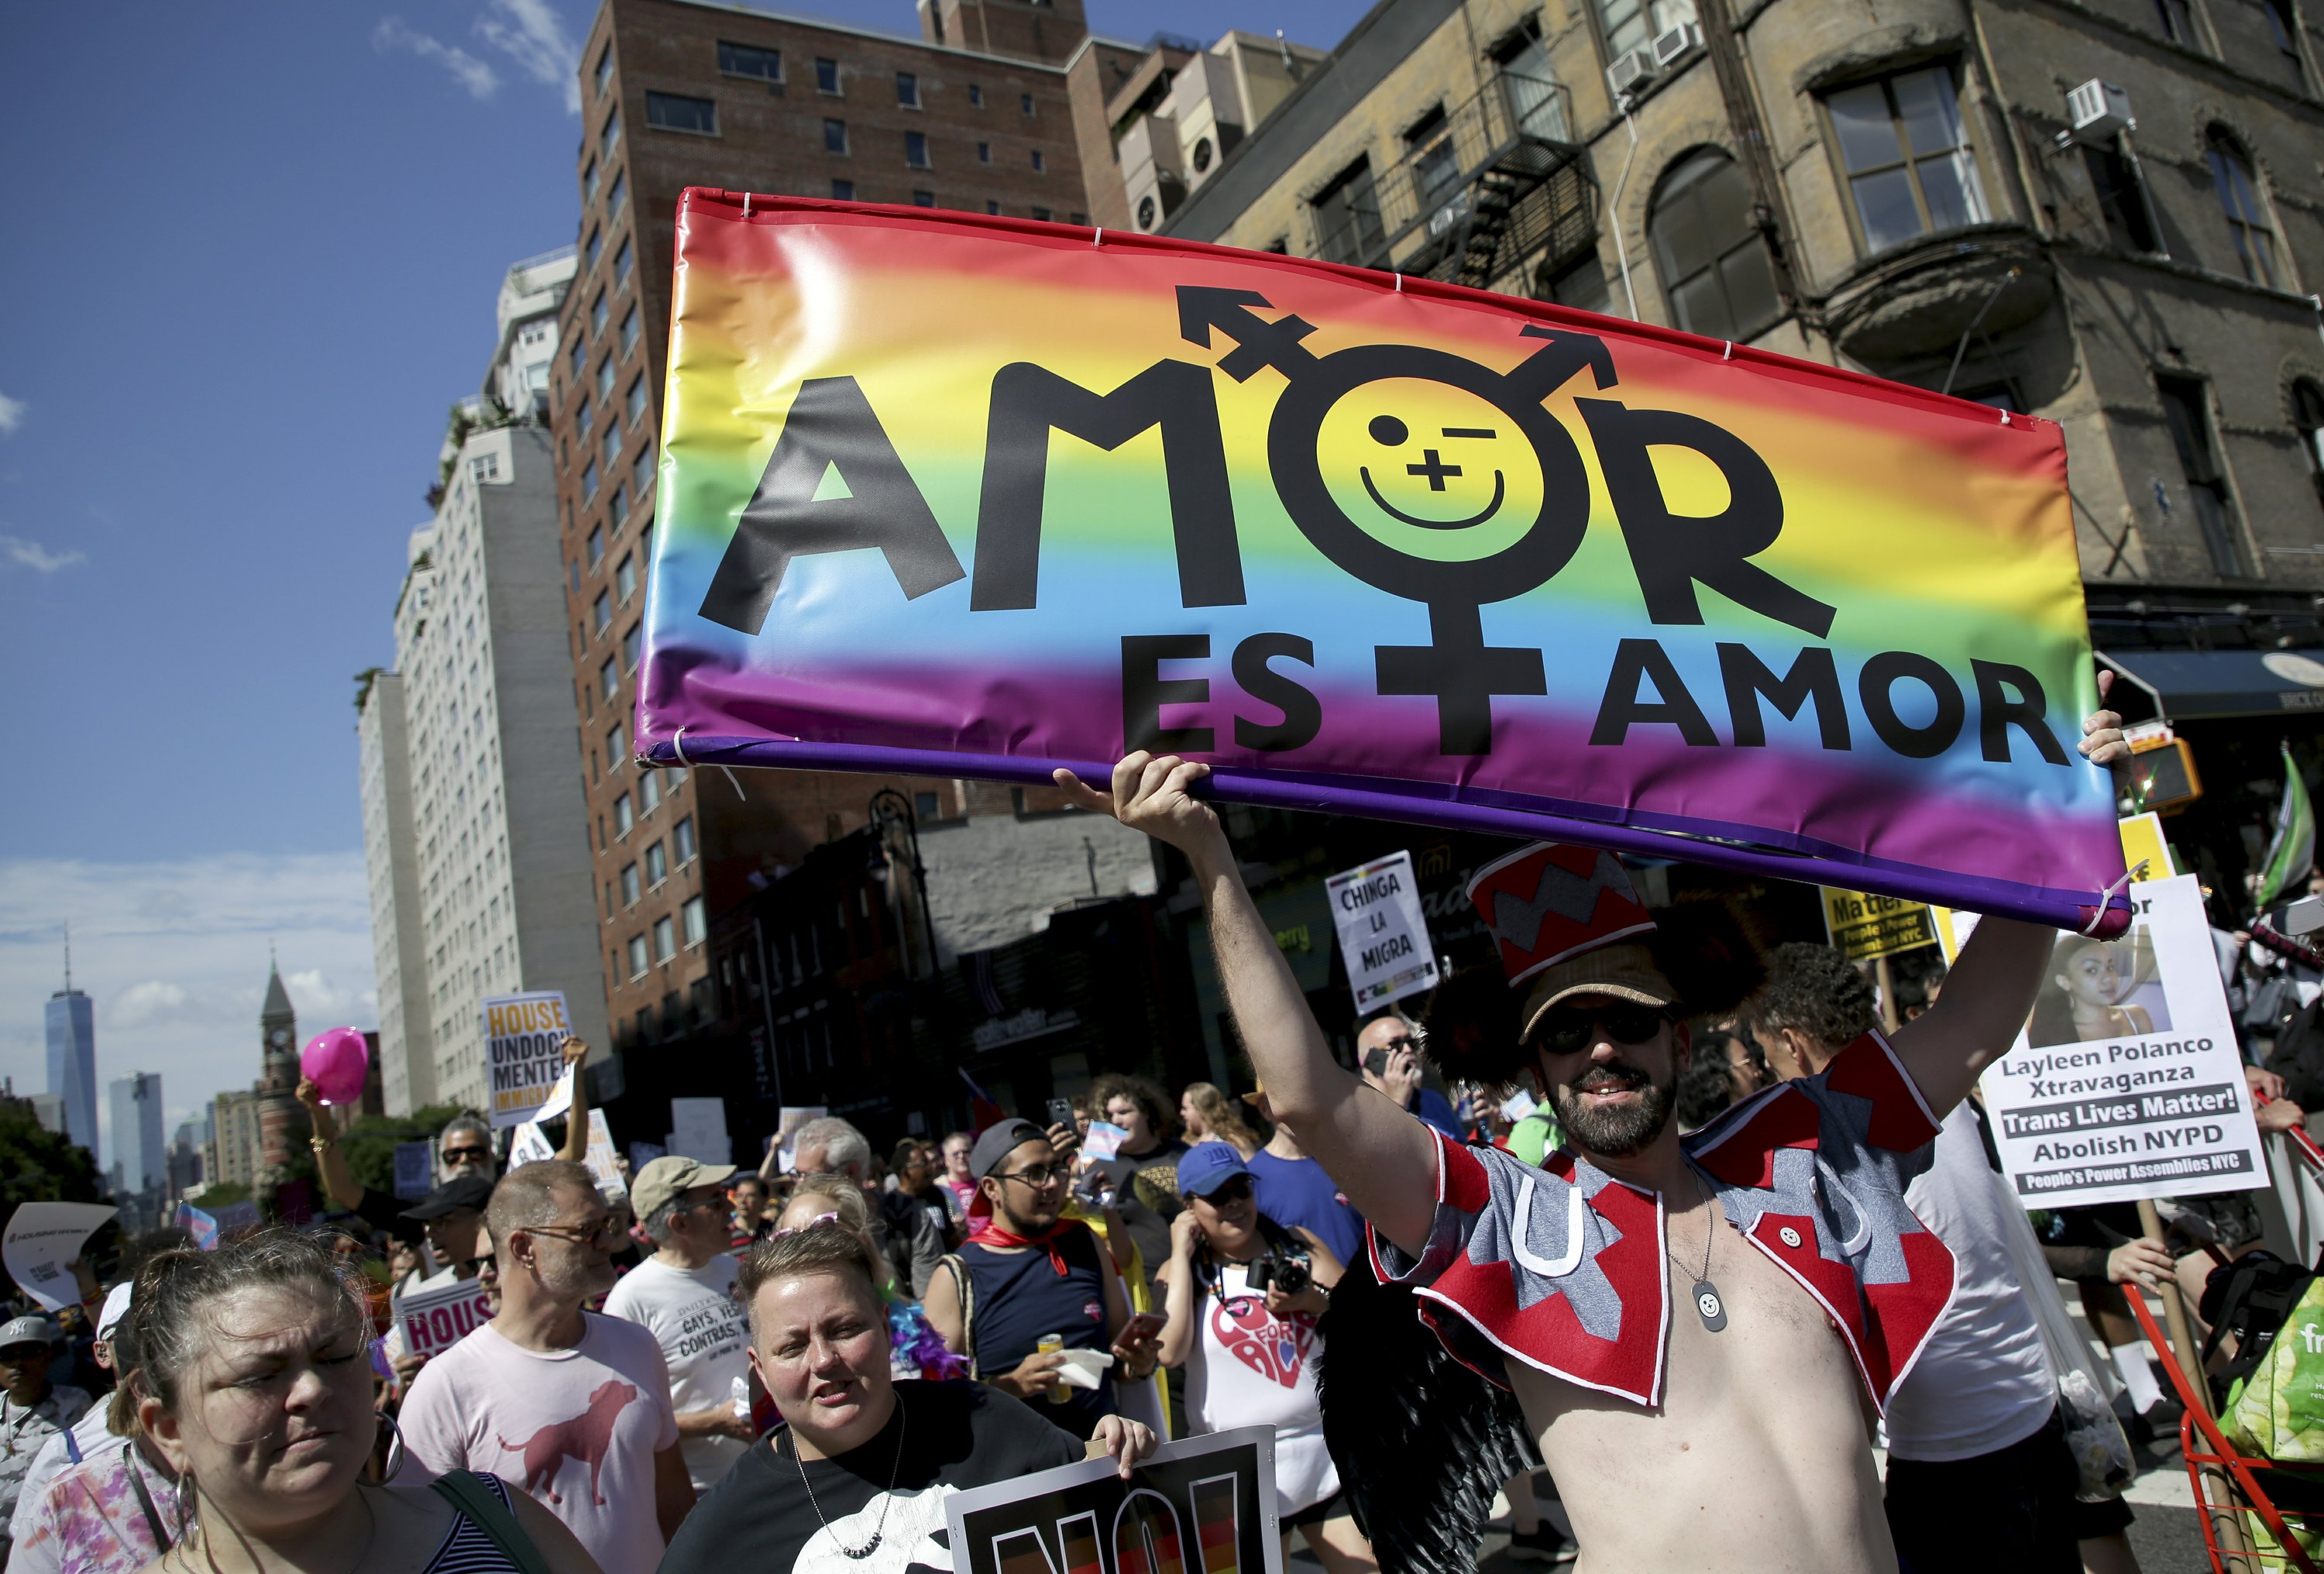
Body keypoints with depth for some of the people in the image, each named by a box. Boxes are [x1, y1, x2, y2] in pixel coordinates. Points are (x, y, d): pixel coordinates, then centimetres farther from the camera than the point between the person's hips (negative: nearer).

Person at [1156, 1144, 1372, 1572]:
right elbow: (1170, 1352, -16)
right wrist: (1182, 1256, -10)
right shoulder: (1181, 1272, 2)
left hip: (1332, 1455, 2)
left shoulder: (1299, 1246, 7)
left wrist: (1314, 1300, -16)